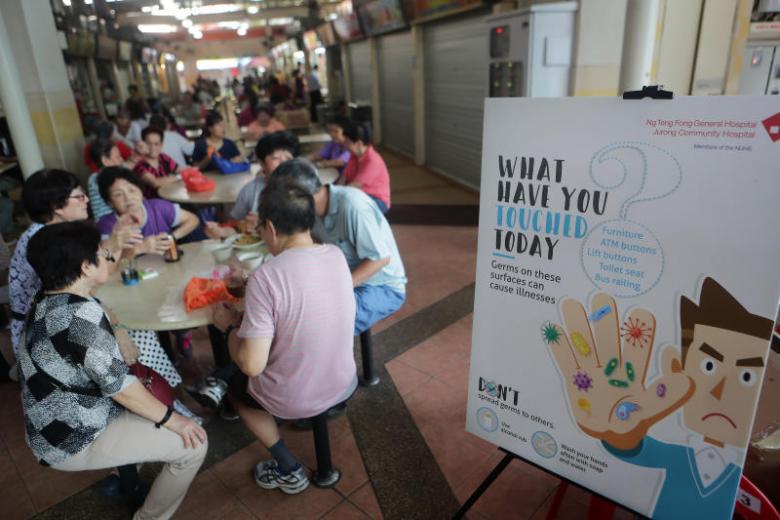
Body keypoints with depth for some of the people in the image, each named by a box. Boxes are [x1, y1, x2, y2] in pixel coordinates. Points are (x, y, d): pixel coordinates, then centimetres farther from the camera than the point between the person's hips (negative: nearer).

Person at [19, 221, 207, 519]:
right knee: (193, 445, -11)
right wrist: (171, 420, -15)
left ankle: (125, 463, 36)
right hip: (74, 440, -10)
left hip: (54, 425, 10)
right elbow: (118, 386, -25)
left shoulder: (47, 302, 0)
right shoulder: (82, 313, -29)